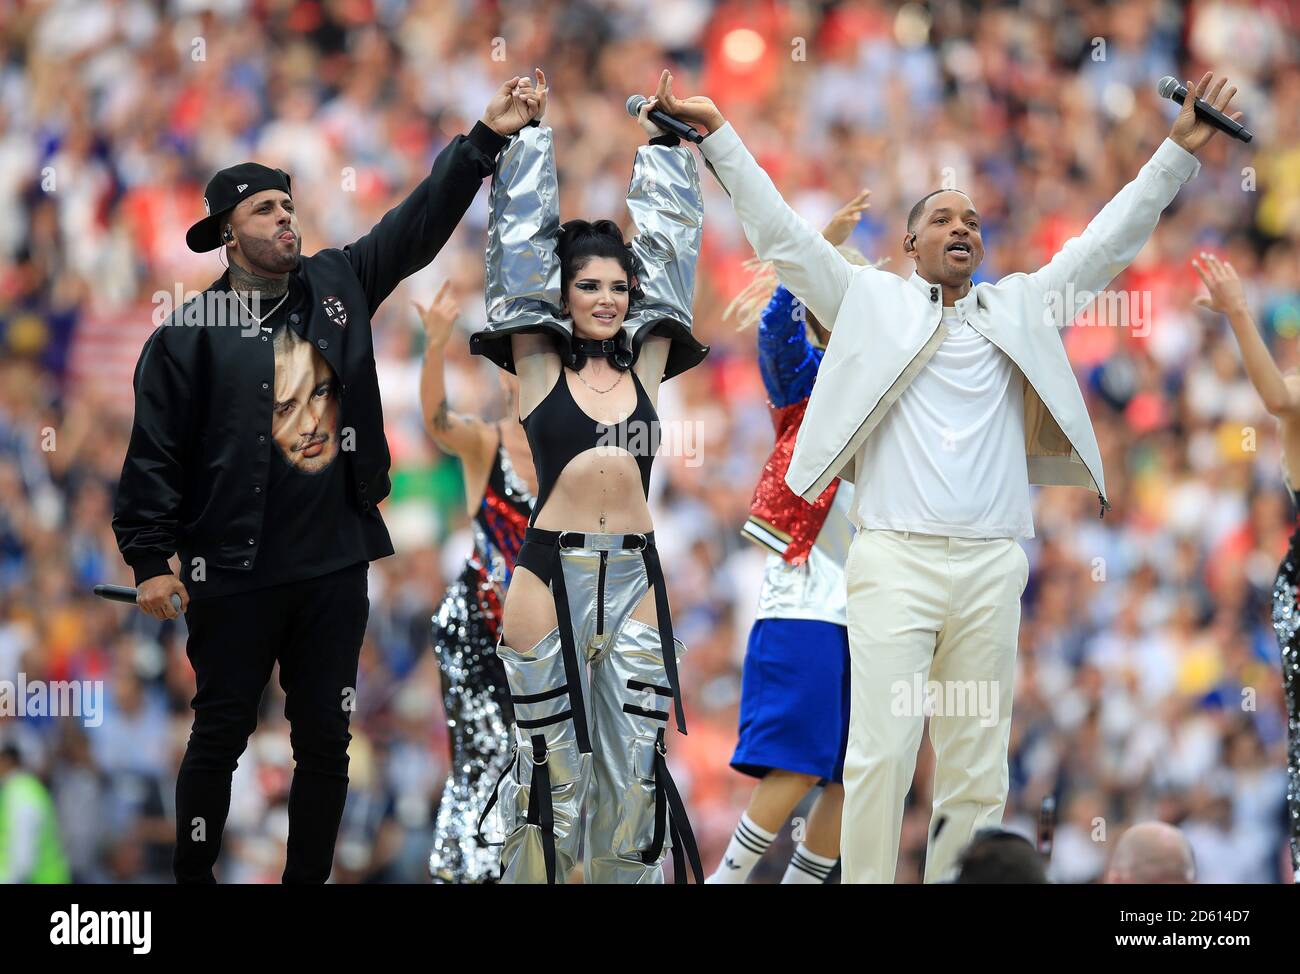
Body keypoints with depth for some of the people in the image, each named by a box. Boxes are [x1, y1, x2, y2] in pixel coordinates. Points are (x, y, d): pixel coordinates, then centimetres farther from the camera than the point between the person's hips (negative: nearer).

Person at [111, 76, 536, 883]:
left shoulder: (339, 285, 8)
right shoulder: (191, 332, -5)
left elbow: (421, 223, 8)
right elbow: (156, 453, -6)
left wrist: (485, 140, -1)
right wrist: (151, 560, -11)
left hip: (336, 566, 4)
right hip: (236, 574, -4)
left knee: (326, 741, 8)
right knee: (221, 735, 3)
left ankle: (309, 879, 17)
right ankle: (194, 876, 16)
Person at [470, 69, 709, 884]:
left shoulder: (646, 365, 10)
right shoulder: (538, 364, 4)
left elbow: (673, 241, 14)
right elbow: (522, 236, 5)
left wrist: (663, 141, 16)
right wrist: (531, 137, 7)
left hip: (634, 577, 3)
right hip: (551, 573, -2)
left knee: (636, 766, 2)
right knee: (552, 764, 0)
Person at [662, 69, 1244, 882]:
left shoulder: (1020, 308, 19)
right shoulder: (871, 300, 13)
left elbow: (1110, 241, 18)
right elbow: (782, 233, 11)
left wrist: (1180, 151, 13)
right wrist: (720, 135, 6)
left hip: (992, 567, 3)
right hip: (895, 560, -3)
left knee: (978, 773, 2)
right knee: (881, 757, -11)